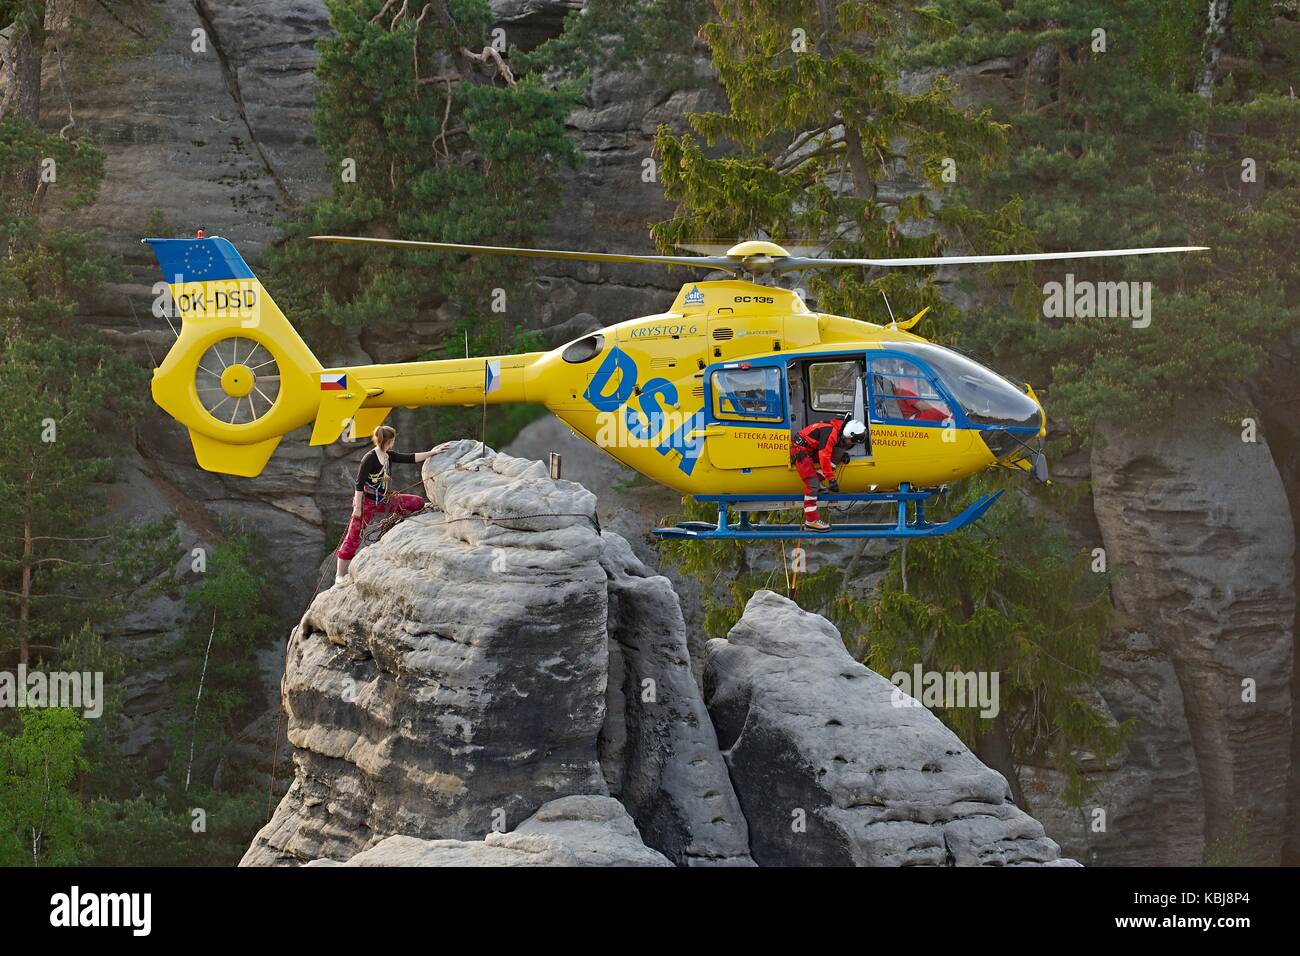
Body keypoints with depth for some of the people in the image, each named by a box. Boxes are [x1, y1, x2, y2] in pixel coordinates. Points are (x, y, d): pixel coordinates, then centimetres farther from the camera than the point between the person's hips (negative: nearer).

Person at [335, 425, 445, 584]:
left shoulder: (389, 456, 5)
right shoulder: (370, 459, -19)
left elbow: (410, 458, 10)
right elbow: (359, 484, -19)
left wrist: (431, 453, 5)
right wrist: (357, 507, -20)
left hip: (382, 500, 8)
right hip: (366, 501, -8)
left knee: (418, 502, 2)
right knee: (353, 538, -7)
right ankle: (340, 575, 1)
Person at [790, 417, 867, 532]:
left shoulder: (839, 428, 4)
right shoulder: (831, 432, -25)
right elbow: (824, 457, -27)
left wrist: (844, 454, 2)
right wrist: (831, 480, -23)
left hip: (811, 449, 9)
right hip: (800, 450, -9)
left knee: (838, 453, 1)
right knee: (813, 484, -14)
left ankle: (817, 483, -1)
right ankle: (810, 522, -12)